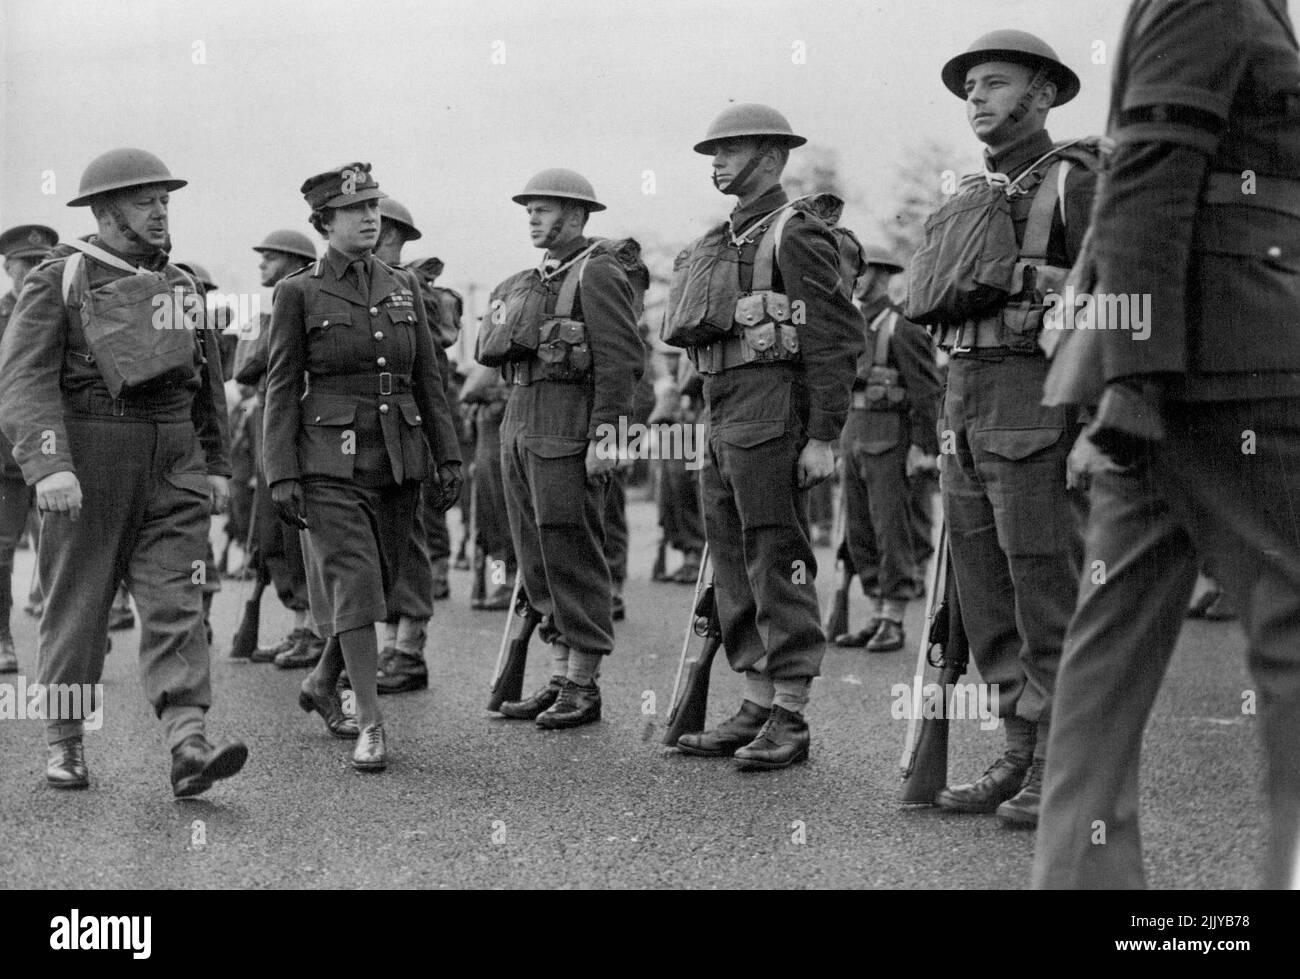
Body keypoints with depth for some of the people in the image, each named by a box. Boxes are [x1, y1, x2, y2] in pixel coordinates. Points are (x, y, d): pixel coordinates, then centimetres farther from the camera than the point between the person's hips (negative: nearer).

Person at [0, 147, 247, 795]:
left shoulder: (180, 286, 13)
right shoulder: (58, 280, -3)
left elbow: (208, 382, 21)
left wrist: (217, 466, 17)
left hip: (174, 464, 4)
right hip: (88, 462, -4)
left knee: (176, 602, -8)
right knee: (77, 604, 6)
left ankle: (188, 747, -17)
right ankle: (64, 742, 21)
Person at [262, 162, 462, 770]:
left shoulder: (404, 287, 10)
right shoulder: (298, 293, -2)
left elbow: (428, 378, 13)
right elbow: (282, 389, -3)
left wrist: (448, 457, 6)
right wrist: (281, 476, -9)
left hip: (398, 461, 5)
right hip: (331, 462, -5)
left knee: (378, 584, 11)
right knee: (354, 585, -12)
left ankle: (322, 683, 34)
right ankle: (370, 724, -7)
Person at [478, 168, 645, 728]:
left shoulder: (597, 273, -8)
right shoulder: (534, 281, 19)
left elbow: (620, 360, -16)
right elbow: (491, 350, 25)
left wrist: (603, 436, -20)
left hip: (567, 428, -9)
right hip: (520, 423, 9)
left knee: (572, 557, -5)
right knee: (538, 558, 11)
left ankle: (584, 688, 2)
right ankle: (559, 681, 17)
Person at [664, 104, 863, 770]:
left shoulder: (794, 235, -7)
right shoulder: (721, 242, 19)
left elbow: (835, 340, -12)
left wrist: (822, 437, -17)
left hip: (770, 410, -9)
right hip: (721, 415, 9)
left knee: (776, 562, -6)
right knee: (733, 562, 10)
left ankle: (790, 719, -1)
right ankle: (757, 705, 18)